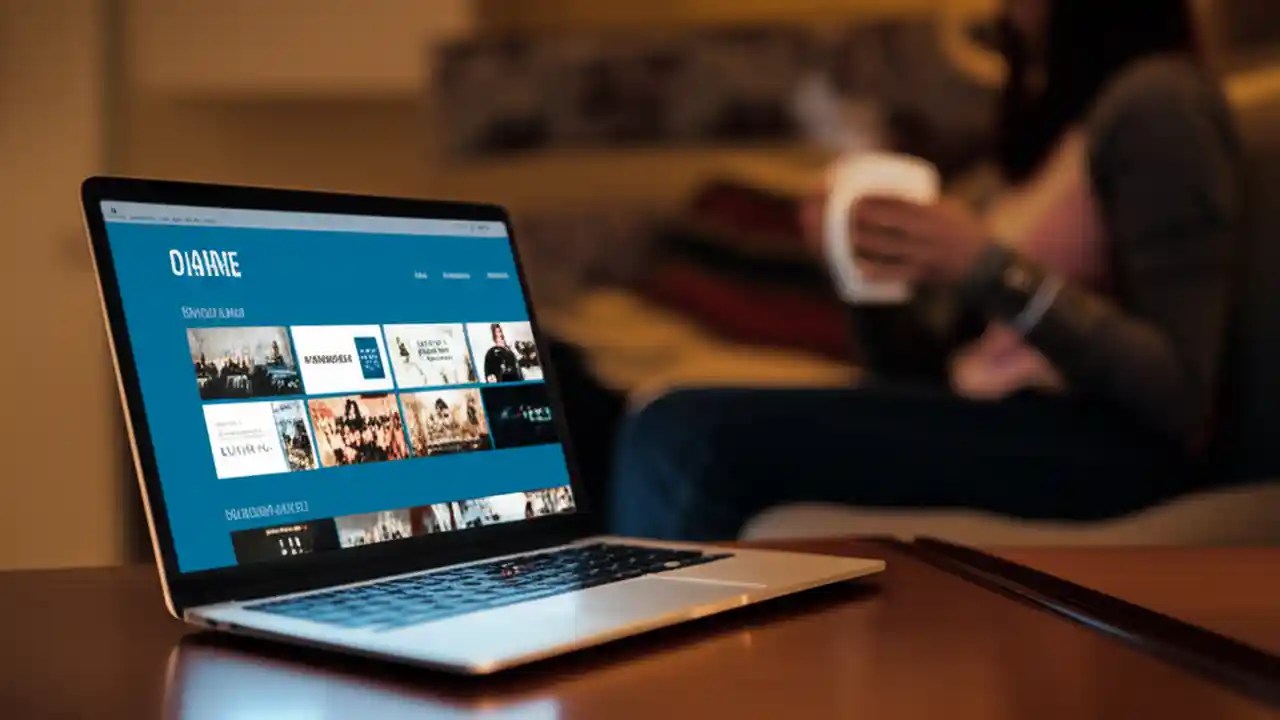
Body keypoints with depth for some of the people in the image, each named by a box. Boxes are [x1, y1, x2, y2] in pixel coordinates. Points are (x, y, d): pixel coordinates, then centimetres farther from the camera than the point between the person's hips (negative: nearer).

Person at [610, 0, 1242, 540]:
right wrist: (866, 270, -1)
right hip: (993, 427, 8)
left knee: (696, 436, -22)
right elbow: (924, 368, 17)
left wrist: (991, 269, -20)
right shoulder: (1050, 116, 20)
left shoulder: (1154, 101, -6)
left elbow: (1181, 391, -15)